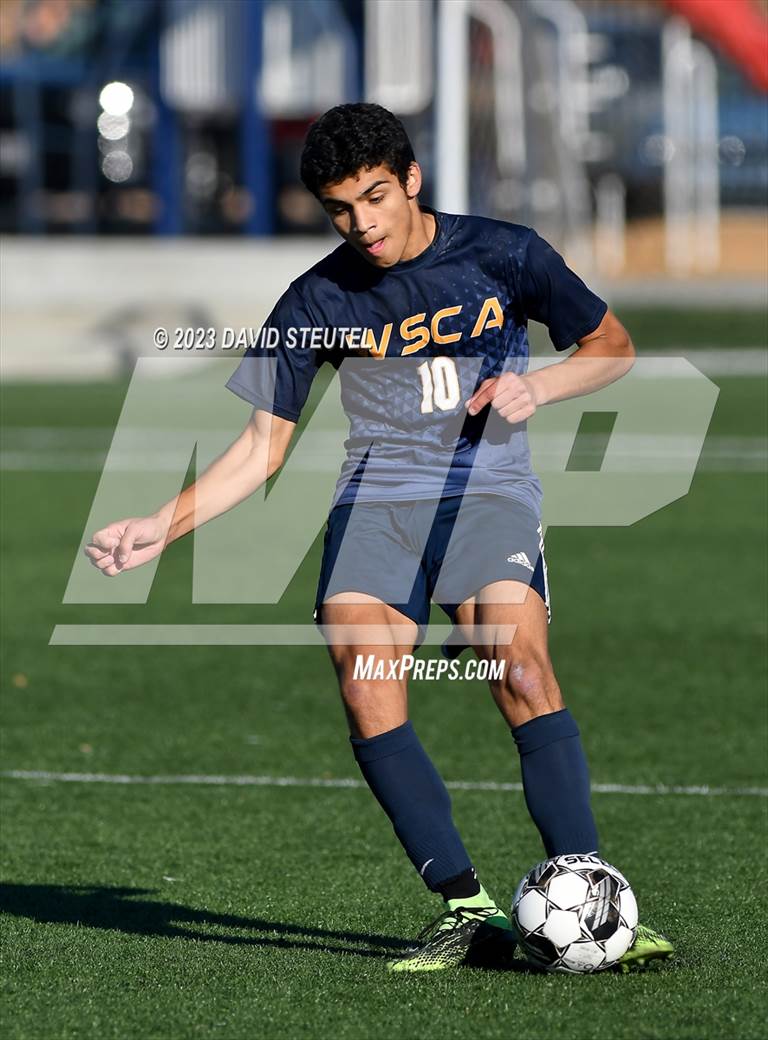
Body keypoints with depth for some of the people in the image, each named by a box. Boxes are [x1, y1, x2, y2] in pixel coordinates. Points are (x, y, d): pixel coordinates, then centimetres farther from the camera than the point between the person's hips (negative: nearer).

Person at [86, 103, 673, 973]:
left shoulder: (500, 254, 0)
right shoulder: (319, 302, 3)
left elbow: (611, 346, 10)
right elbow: (263, 446, 9)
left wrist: (538, 386, -11)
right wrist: (160, 529, -3)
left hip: (490, 492, -2)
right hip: (377, 500, 2)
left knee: (521, 672, -27)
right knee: (364, 682, -23)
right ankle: (467, 911, -21)